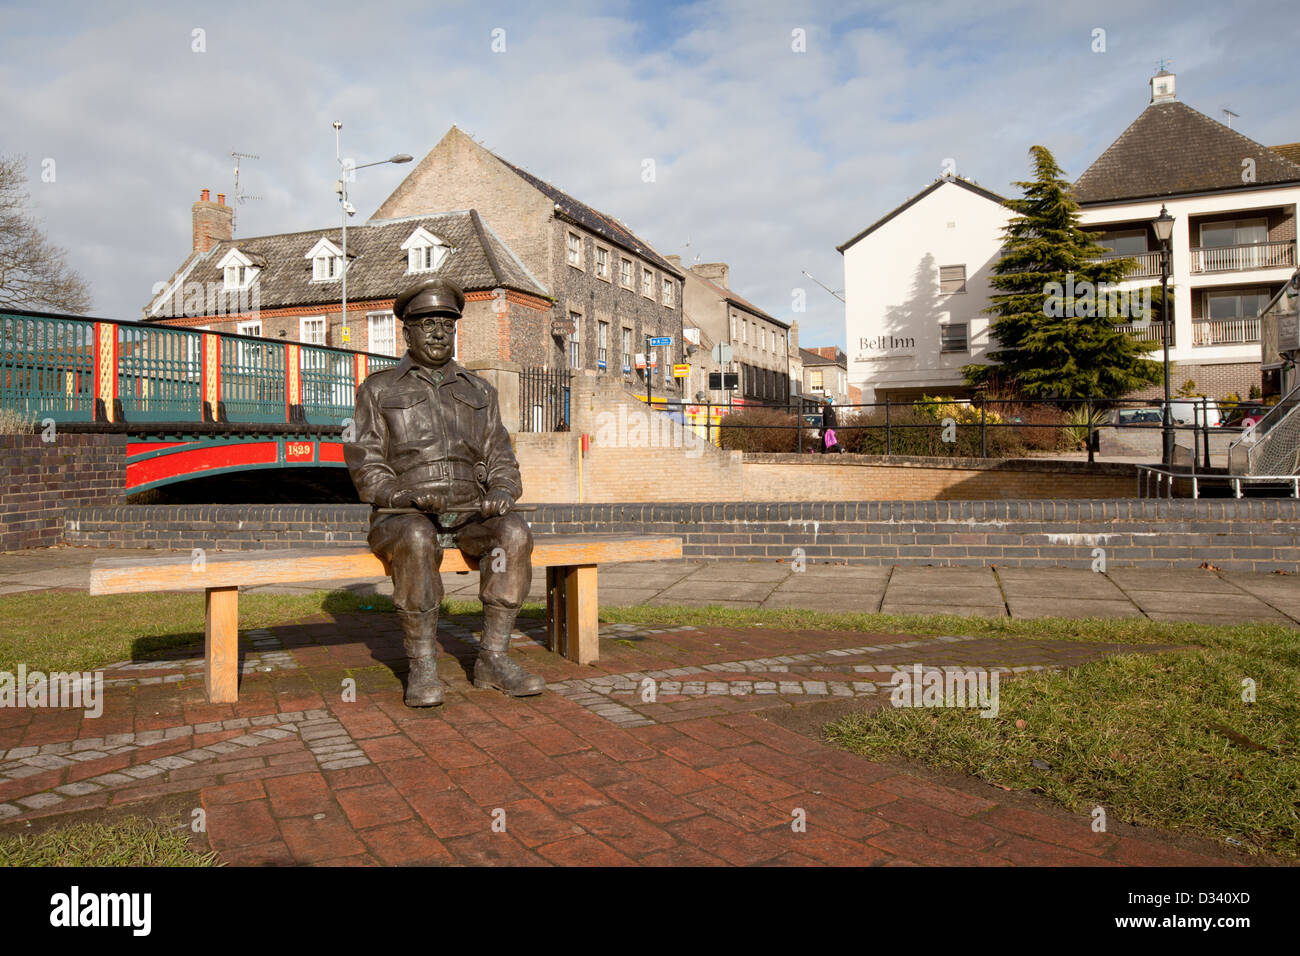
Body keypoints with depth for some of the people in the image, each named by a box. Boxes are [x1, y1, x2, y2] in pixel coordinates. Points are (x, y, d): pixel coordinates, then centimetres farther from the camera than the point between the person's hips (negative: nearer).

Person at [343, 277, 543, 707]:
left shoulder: (480, 392, 17)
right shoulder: (379, 390, 8)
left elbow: (501, 461, 12)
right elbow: (365, 466, 0)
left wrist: (502, 492, -11)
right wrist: (407, 496, -19)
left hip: (469, 517, 3)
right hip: (402, 518, -3)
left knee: (513, 532, -29)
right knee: (417, 538, -37)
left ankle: (492, 659, -22)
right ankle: (422, 667, -26)